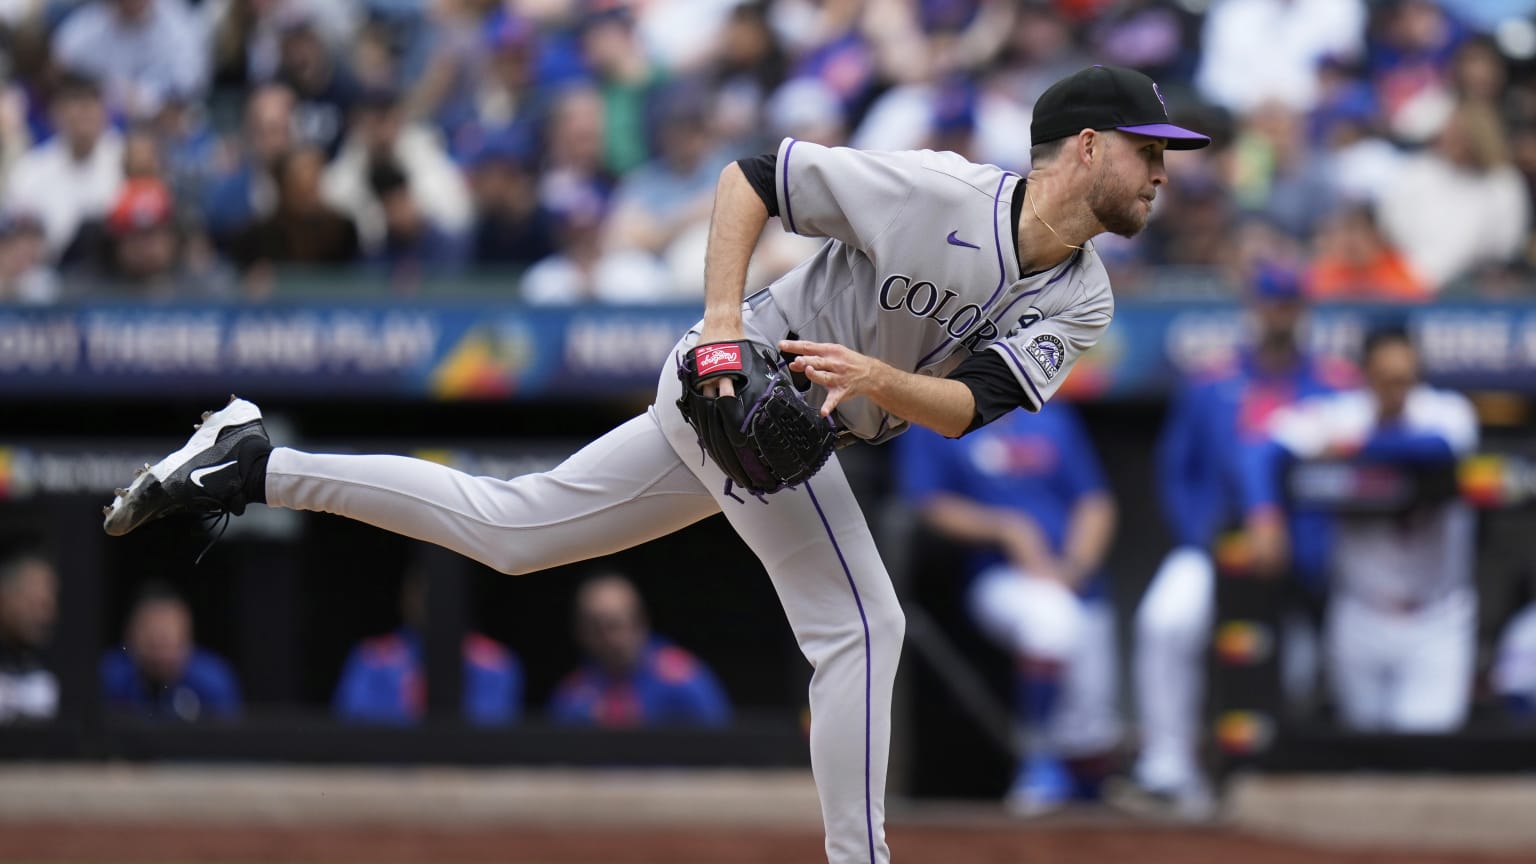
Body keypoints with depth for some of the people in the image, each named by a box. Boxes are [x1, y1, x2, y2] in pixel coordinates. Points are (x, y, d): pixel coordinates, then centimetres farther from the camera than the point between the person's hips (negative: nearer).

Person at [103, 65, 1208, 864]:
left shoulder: (1080, 304, -1)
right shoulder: (934, 190, -21)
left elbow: (964, 406, -13)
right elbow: (749, 177, -12)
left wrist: (875, 376, -32)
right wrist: (722, 321, -22)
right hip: (748, 382, -8)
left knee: (509, 528, 14)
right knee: (862, 626, -15)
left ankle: (257, 467, 19)